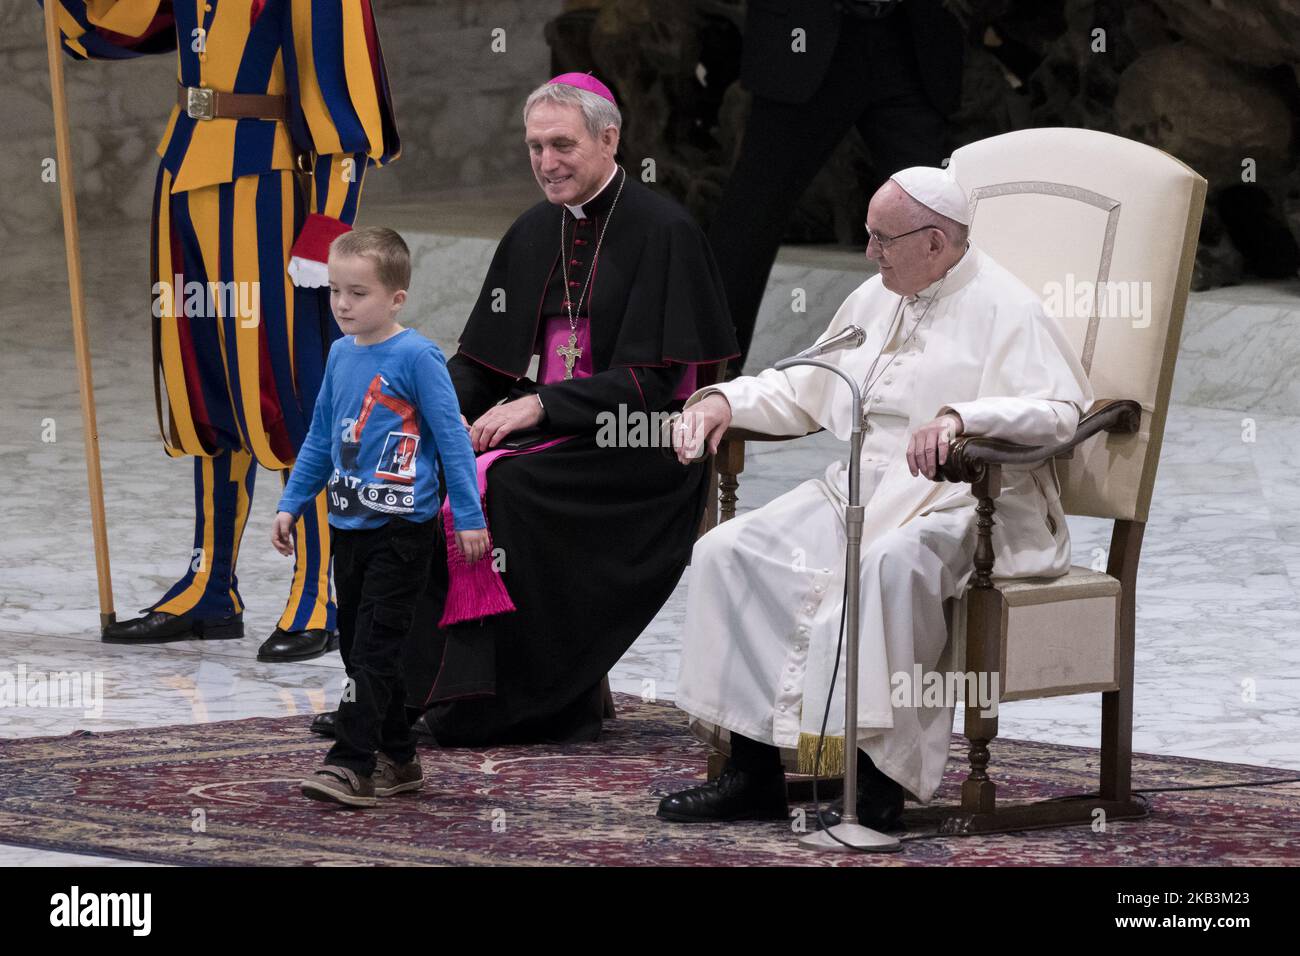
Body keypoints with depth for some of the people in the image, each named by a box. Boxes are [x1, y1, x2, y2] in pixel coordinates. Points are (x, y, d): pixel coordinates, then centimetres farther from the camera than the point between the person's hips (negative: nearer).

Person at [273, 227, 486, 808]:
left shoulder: (416, 357, -12)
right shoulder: (340, 355, 9)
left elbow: (452, 437, -10)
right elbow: (321, 439, 20)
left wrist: (468, 516, -11)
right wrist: (292, 504, 19)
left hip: (401, 527, -8)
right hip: (349, 526, 8)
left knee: (376, 645, -9)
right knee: (357, 645, 11)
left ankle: (352, 764, -12)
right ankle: (397, 759, 20)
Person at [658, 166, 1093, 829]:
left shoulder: (1004, 310, -6)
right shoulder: (875, 301, 20)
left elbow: (1059, 410, -20)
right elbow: (802, 390, 30)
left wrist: (961, 416, -35)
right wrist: (725, 400, 11)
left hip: (962, 505, -8)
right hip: (860, 488, 8)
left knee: (889, 564, -40)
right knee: (730, 552, -12)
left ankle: (879, 782, -37)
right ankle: (753, 770, -13)